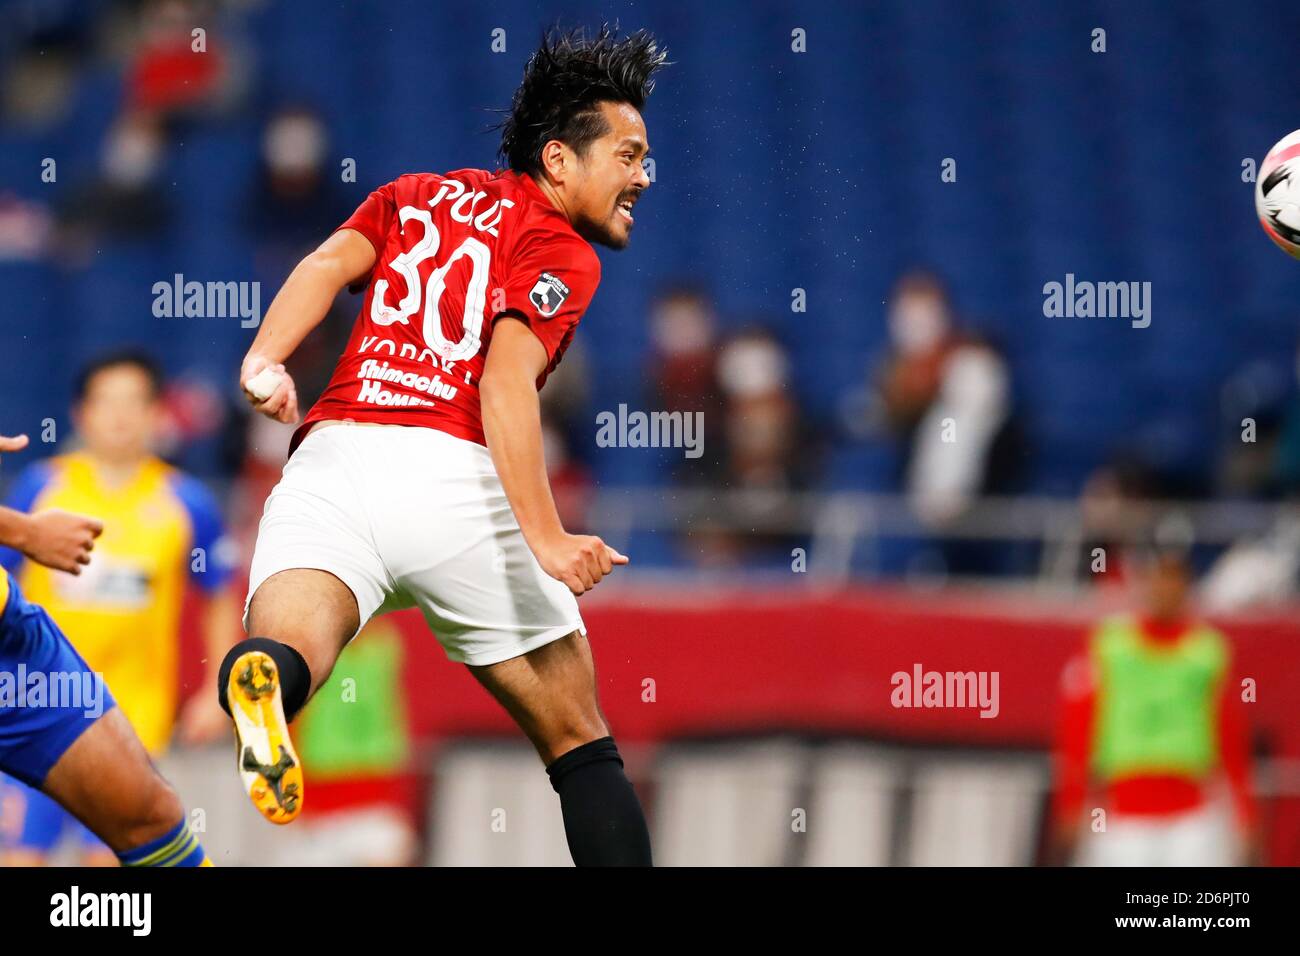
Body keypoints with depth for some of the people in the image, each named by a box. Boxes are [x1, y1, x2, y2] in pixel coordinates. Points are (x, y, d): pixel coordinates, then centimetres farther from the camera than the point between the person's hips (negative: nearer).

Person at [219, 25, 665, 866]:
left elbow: (331, 263, 8)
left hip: (330, 458, 4)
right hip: (451, 475, -3)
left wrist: (265, 360, -8)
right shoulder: (563, 251, 10)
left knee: (289, 646, -25)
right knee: (582, 748, 12)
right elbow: (506, 377, -8)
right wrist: (546, 538, -17)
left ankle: (264, 675, -60)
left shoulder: (415, 195, 28)